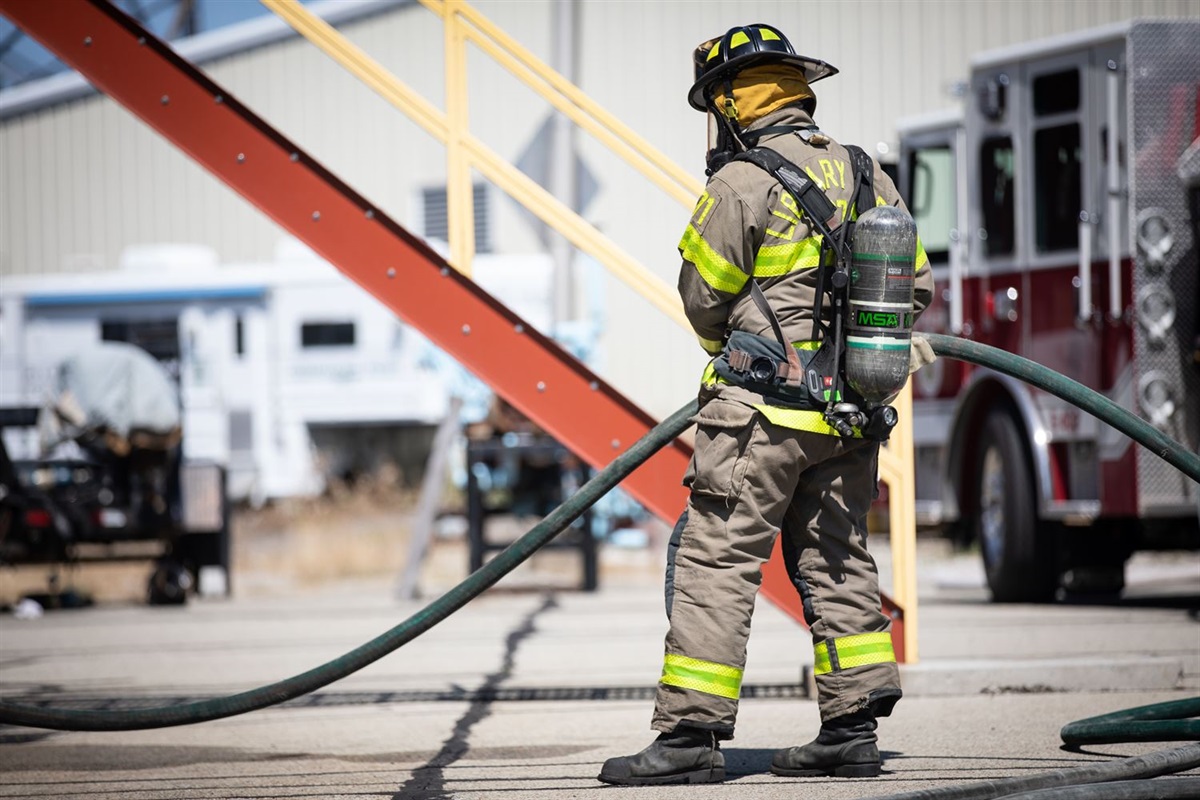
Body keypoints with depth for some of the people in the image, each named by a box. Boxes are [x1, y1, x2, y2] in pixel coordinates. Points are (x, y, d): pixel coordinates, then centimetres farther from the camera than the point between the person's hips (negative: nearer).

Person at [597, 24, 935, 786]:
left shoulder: (741, 185, -13)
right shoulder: (867, 176, 8)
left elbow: (704, 301, -4)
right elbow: (917, 286, 15)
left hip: (765, 408, -7)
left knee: (716, 559, -5)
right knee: (836, 562, 14)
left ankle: (692, 733, -9)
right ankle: (852, 729, 14)